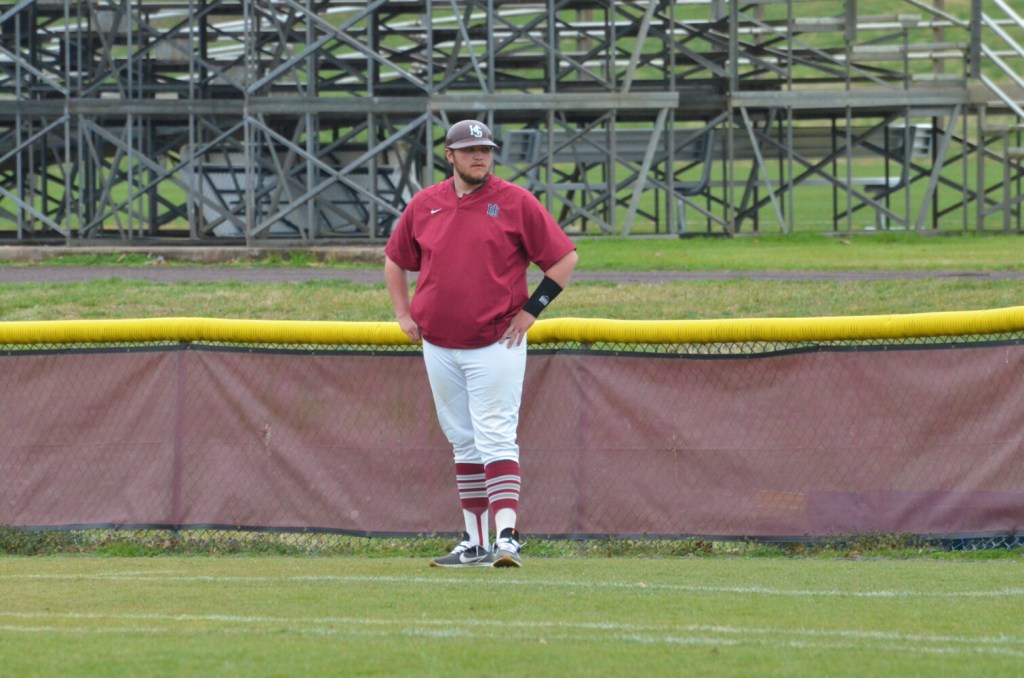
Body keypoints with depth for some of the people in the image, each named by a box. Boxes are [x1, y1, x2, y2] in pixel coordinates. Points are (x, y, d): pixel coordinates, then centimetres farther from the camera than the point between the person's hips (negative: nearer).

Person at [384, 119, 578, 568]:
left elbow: (566, 259, -1)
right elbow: (395, 260, 23)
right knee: (463, 443, 10)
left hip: (496, 343, -5)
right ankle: (475, 543, 15)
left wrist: (531, 310, -7)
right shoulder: (424, 205, 8)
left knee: (496, 439, -13)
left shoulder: (515, 203, -4)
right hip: (438, 345, 5)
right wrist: (403, 313, 12)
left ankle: (507, 537, -19)